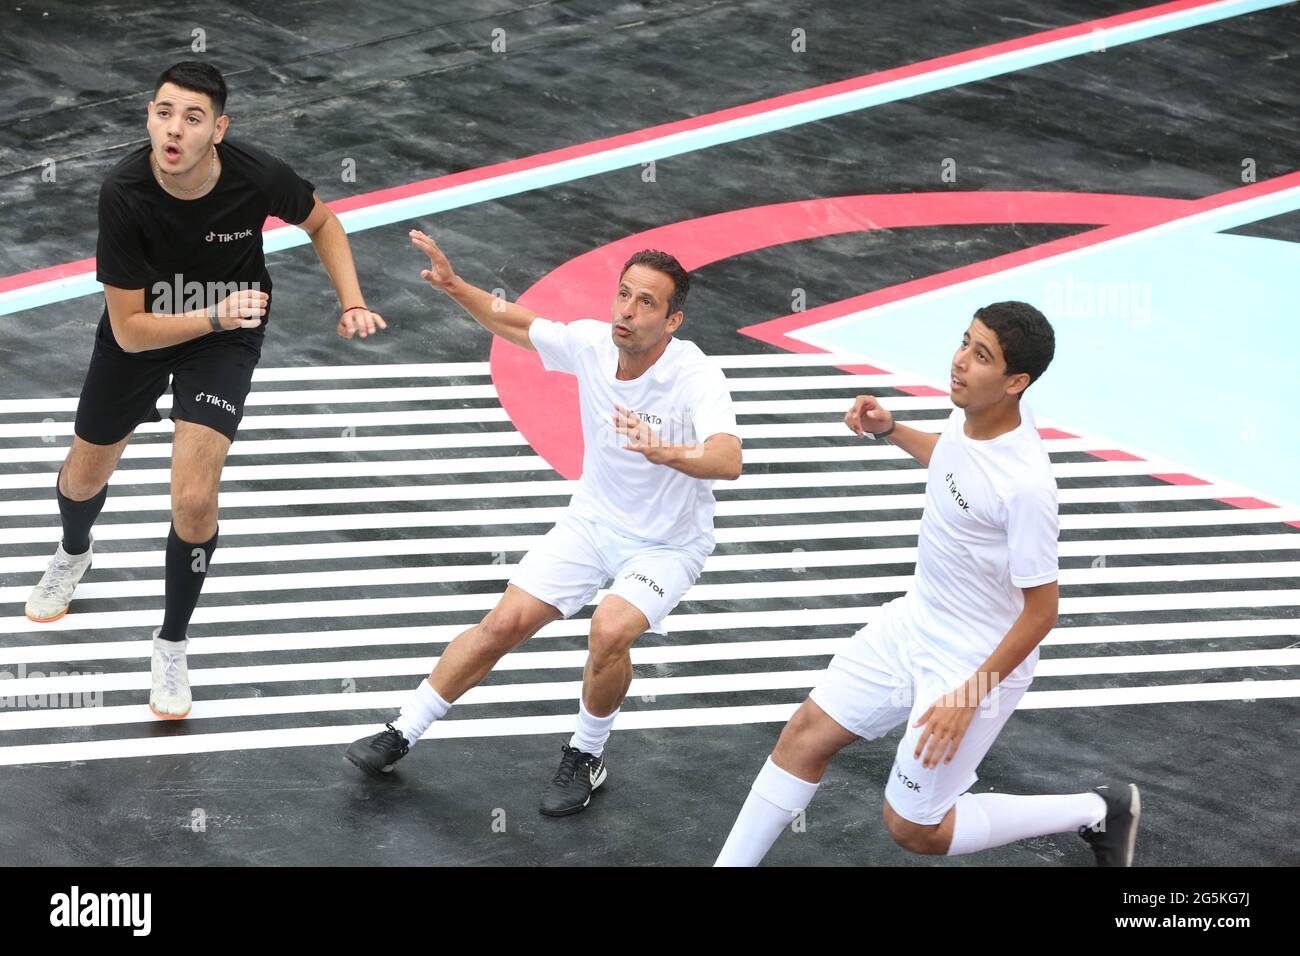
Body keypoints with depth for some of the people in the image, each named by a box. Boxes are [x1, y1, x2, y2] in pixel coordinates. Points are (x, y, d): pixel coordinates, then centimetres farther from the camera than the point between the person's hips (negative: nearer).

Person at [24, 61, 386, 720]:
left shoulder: (256, 177, -30)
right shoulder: (124, 192, -33)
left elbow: (321, 223, -4)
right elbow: (130, 330, -27)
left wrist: (352, 305, -14)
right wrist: (216, 316, -41)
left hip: (225, 339, -1)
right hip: (139, 333, 1)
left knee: (194, 500, -16)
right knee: (84, 475, 20)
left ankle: (172, 643, 12)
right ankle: (73, 554, 60)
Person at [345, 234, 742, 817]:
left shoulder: (696, 377, -28)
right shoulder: (590, 342, -13)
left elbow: (728, 461, -45)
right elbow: (515, 323, 6)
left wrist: (665, 452, -63)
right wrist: (456, 287, -9)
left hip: (666, 545, -4)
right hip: (593, 521, 5)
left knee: (610, 632, -29)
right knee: (505, 622, -4)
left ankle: (586, 758, -2)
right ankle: (403, 734, 12)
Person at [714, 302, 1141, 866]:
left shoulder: (1026, 485, -34)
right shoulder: (973, 409, -10)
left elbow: (1041, 612, -24)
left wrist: (970, 698, -20)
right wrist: (889, 430, 4)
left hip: (978, 664, -8)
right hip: (916, 622, 8)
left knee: (913, 829, 5)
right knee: (805, 736, 7)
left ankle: (1096, 812, 18)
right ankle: (730, 867, 20)